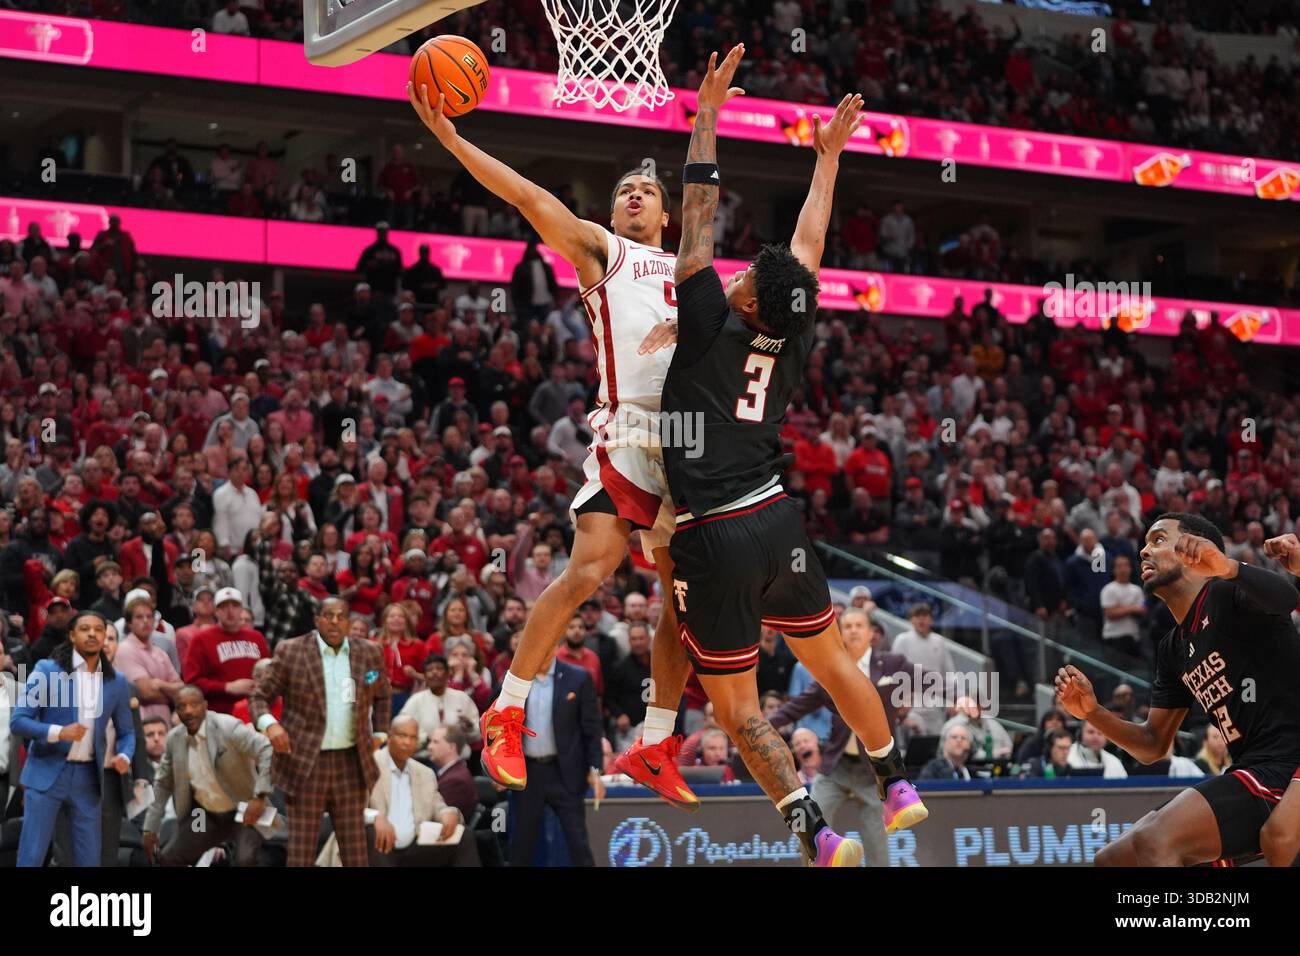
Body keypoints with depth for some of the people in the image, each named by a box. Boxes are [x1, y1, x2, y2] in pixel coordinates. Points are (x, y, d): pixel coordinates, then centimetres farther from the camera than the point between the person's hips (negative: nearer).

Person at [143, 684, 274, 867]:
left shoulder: (228, 727, -21)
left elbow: (268, 751, -28)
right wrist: (150, 828, 8)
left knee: (245, 860, -29)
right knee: (168, 858, 2)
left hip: (245, 812, -6)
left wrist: (259, 798, -35)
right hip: (206, 815, 6)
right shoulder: (173, 739, -3)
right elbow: (162, 784, 10)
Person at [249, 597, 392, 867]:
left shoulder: (369, 653, 6)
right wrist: (269, 723, -18)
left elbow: (382, 695, 24)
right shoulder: (290, 652, -4)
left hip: (351, 763, 3)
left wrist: (379, 733, 14)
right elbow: (259, 696, 1)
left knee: (355, 850, 4)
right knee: (301, 850, -1)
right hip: (304, 762, -3)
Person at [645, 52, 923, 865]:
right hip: (779, 523, 5)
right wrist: (828, 155, 26)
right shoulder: (793, 341, 3)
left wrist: (708, 112, 1)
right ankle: (898, 788, 33)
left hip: (714, 540, -5)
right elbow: (811, 242, 15)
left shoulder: (711, 326, -9)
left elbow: (699, 219, -5)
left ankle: (819, 836, -11)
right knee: (832, 659, 23)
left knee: (738, 705, 0)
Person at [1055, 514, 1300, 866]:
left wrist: (1228, 568, -50)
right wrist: (1092, 712, 4)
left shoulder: (1228, 594, -7)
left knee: (1154, 841, -28)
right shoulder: (1172, 648, 18)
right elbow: (1153, 746, 21)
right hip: (1250, 770, 9)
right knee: (1112, 859, 9)